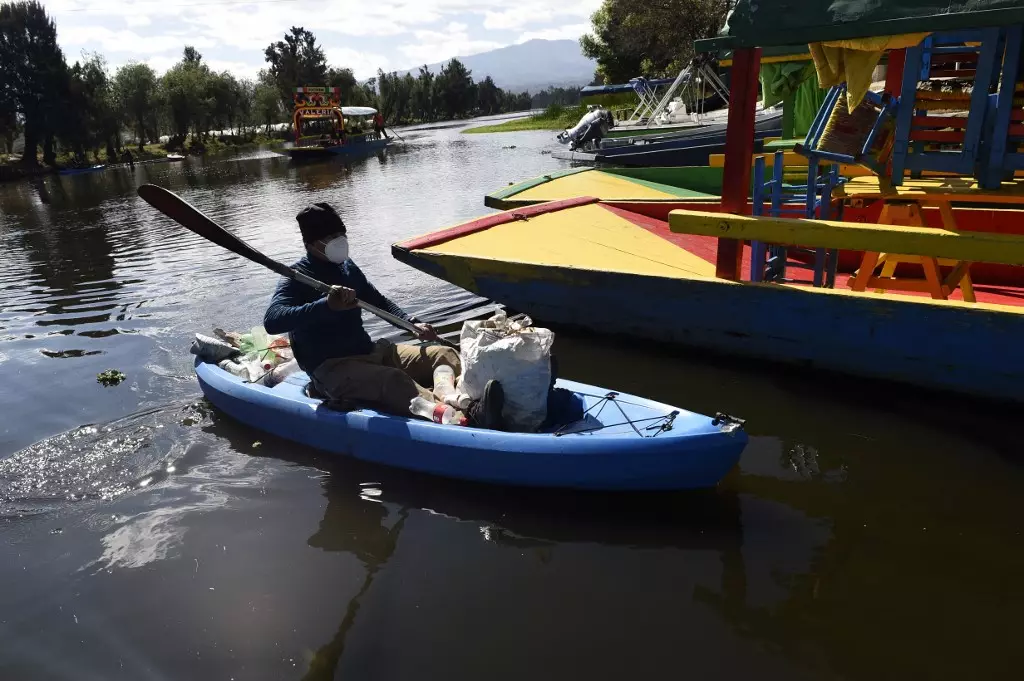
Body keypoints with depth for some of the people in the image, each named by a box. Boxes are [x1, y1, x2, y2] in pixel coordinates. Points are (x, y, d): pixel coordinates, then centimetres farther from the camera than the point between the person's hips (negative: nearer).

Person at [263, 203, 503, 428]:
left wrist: (412, 323, 8)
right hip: (332, 370, -8)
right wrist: (327, 305, -40)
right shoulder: (296, 279, -9)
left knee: (443, 355, -6)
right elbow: (272, 321, -27)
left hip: (369, 352, 8)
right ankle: (469, 418, -58)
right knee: (393, 380, -36)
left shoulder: (347, 266, 13)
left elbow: (378, 301, 25)